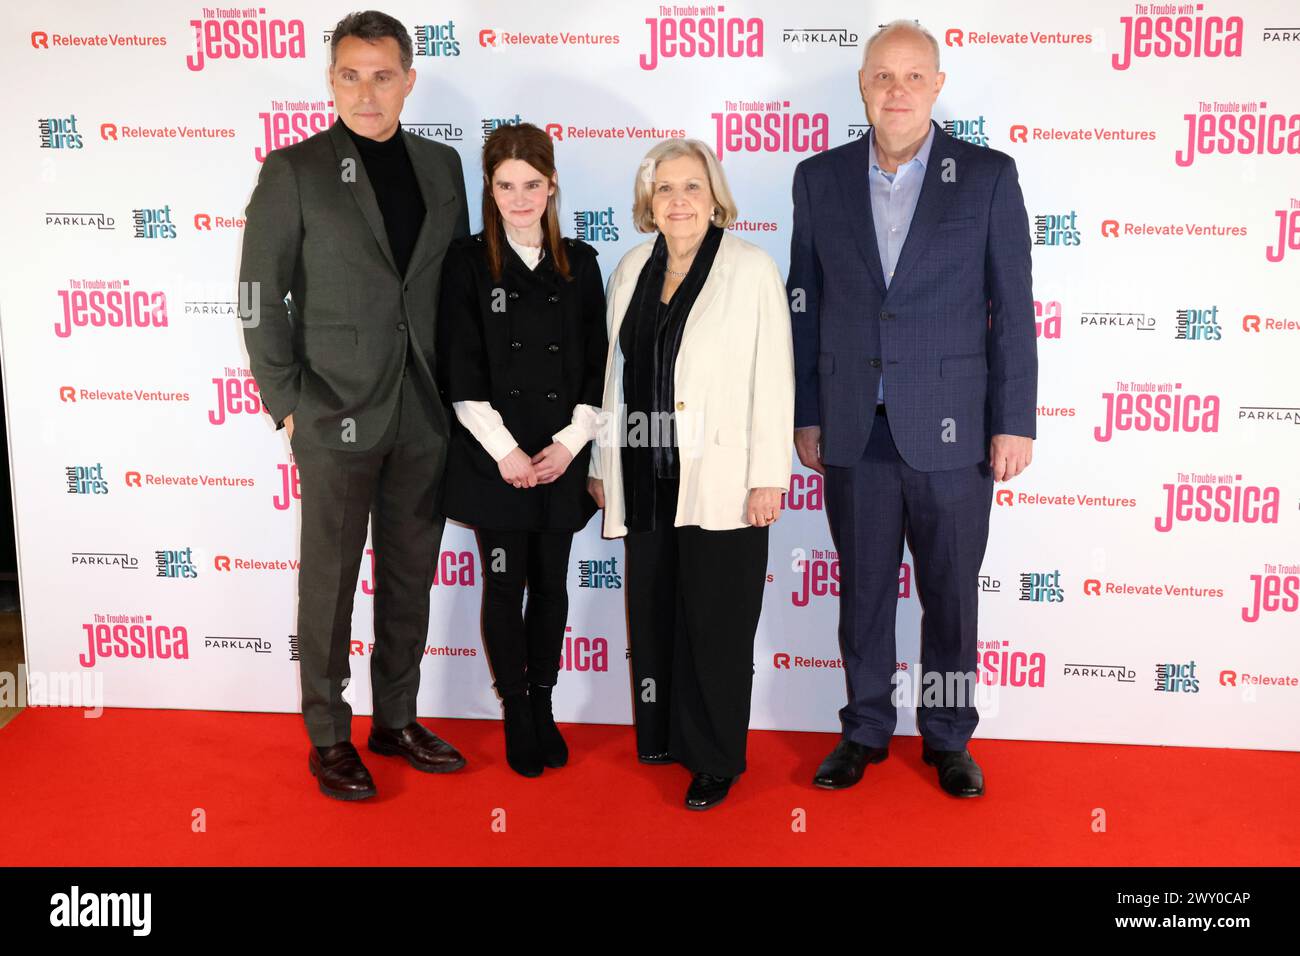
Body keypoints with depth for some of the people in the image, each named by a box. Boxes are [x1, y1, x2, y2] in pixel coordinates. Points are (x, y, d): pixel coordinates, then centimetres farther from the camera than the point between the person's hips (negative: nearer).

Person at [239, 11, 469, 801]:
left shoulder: (441, 165, 8)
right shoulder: (294, 171, -4)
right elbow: (261, 298, -4)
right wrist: (287, 403, -8)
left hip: (425, 412, 4)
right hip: (337, 413, -4)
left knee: (411, 574, 13)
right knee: (330, 580, 6)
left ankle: (396, 719, 29)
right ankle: (328, 737, 21)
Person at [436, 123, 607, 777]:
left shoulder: (579, 263, 5)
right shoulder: (469, 262, -2)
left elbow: (597, 364, 5)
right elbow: (461, 372, -7)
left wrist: (569, 443, -6)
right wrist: (506, 452, -12)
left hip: (561, 460, 2)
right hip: (494, 461, -2)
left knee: (552, 585, 11)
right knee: (505, 586, 6)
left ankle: (543, 708, 26)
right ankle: (516, 716, 22)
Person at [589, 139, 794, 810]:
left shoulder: (752, 269, -5)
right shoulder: (632, 269, 10)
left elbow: (773, 380, -8)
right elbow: (615, 373, 14)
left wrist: (768, 477, -12)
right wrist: (602, 465, 14)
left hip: (722, 484, -5)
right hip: (648, 479, 5)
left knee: (715, 622, 2)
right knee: (652, 614, 14)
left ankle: (716, 759, 17)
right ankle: (661, 735, 31)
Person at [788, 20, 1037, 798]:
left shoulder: (988, 176, 0)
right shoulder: (820, 179, 6)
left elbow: (1013, 306, -1)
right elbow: (805, 307, 8)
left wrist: (1015, 422, -5)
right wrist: (805, 415, 6)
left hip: (952, 430, -1)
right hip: (854, 433, 2)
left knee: (952, 594, 10)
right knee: (863, 591, 12)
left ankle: (948, 739, 27)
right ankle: (866, 730, 29)